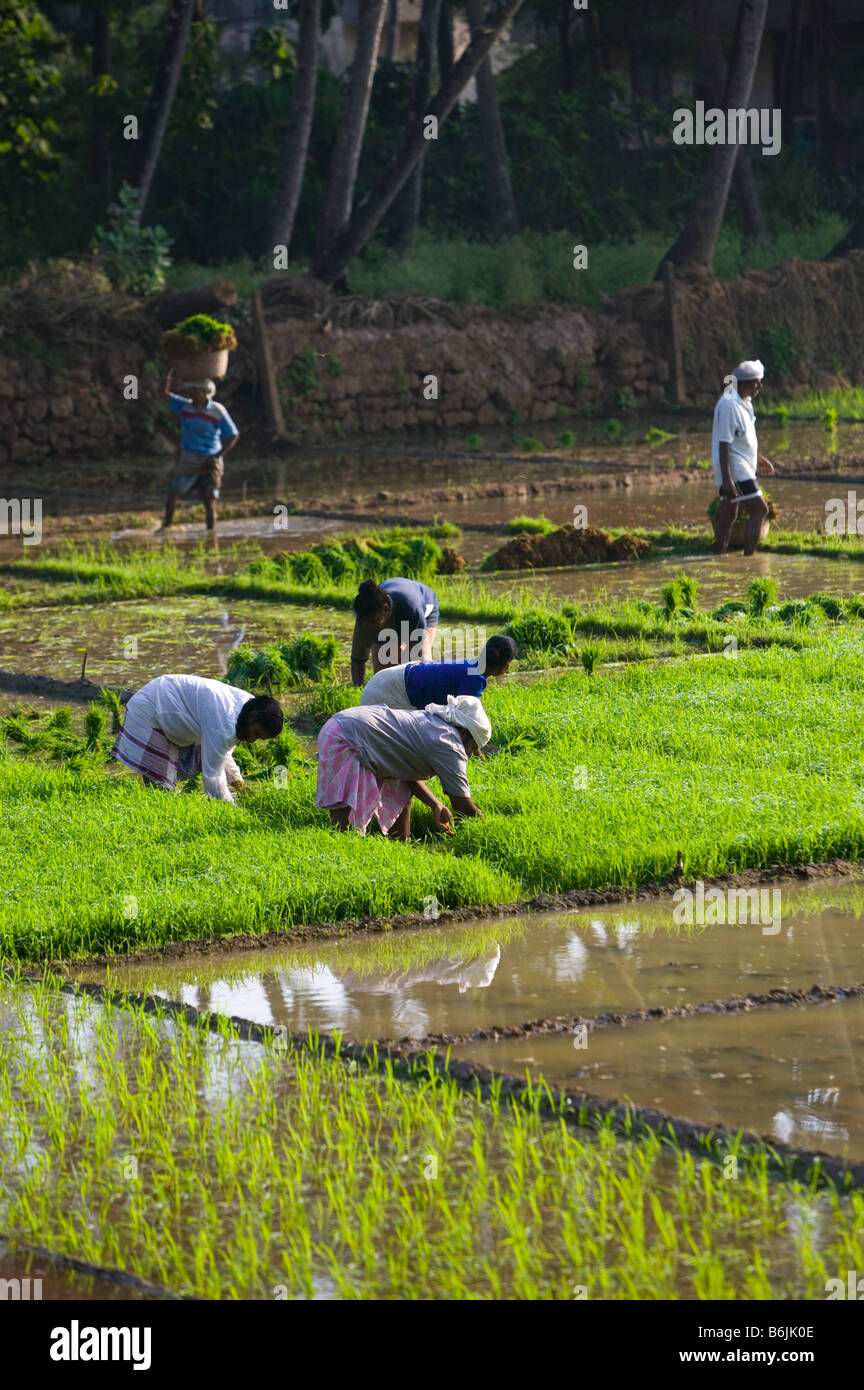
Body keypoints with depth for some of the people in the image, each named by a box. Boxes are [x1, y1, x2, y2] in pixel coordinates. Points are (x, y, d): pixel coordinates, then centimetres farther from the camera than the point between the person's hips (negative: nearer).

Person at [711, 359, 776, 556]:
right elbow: (724, 444, -22)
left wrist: (758, 457, 32)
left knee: (728, 517, 12)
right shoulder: (729, 406, -19)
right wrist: (726, 479, -25)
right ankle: (748, 556, -17)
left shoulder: (744, 402, 13)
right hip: (734, 469, -10)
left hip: (742, 468, 10)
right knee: (759, 509, -14)